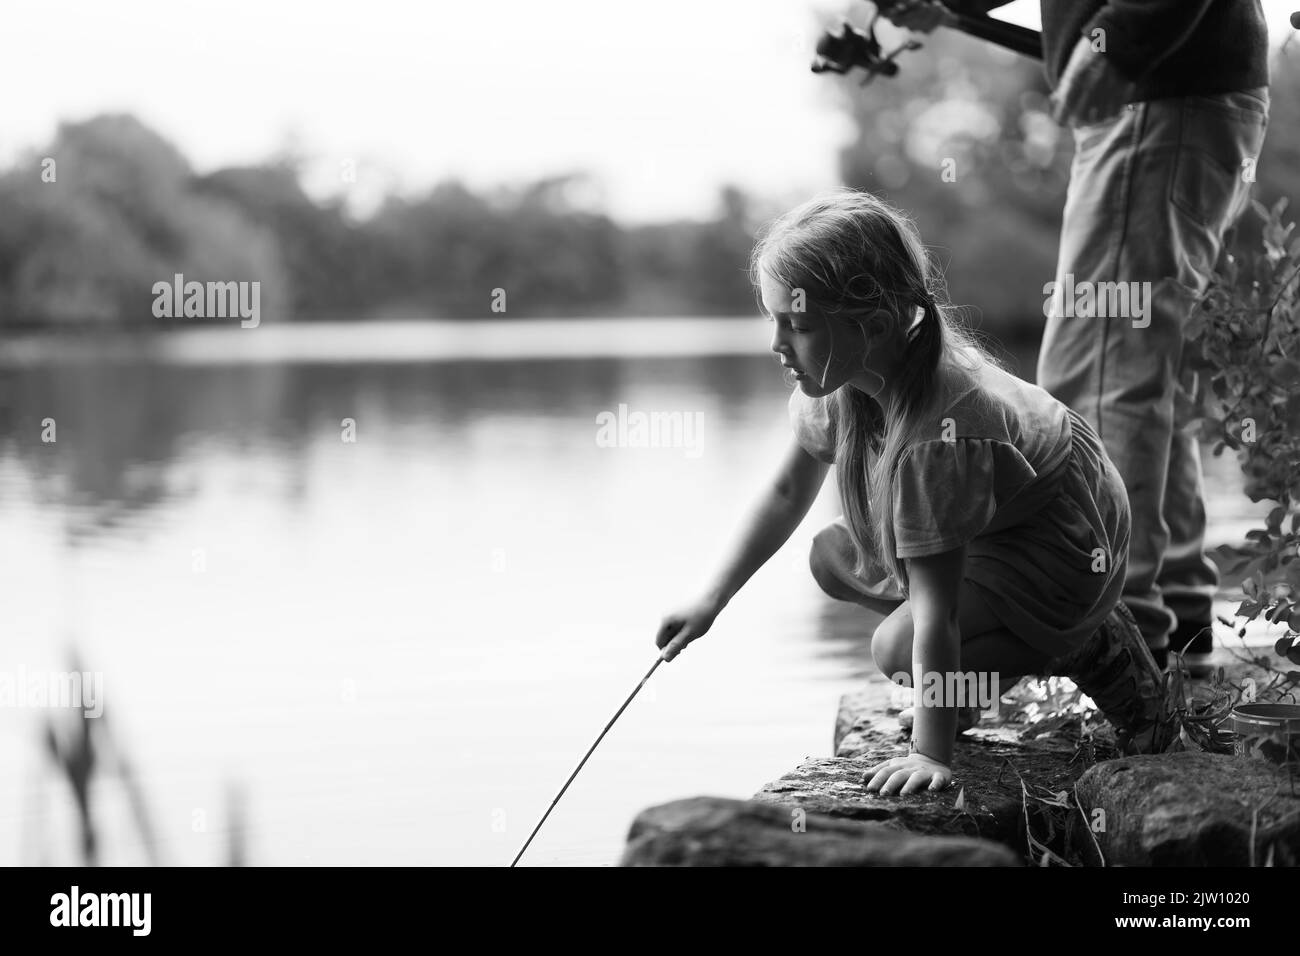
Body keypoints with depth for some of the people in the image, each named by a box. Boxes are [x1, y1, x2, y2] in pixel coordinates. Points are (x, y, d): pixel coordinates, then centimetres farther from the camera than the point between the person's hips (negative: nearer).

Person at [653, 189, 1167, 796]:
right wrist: (712, 600, 5)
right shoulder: (842, 376, -14)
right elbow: (790, 490, 4)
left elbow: (934, 615, -38)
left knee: (899, 650, -23)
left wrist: (930, 754, -37)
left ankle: (1093, 651, -3)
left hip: (1067, 544, -9)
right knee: (833, 557, 4)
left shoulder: (935, 434, -39)